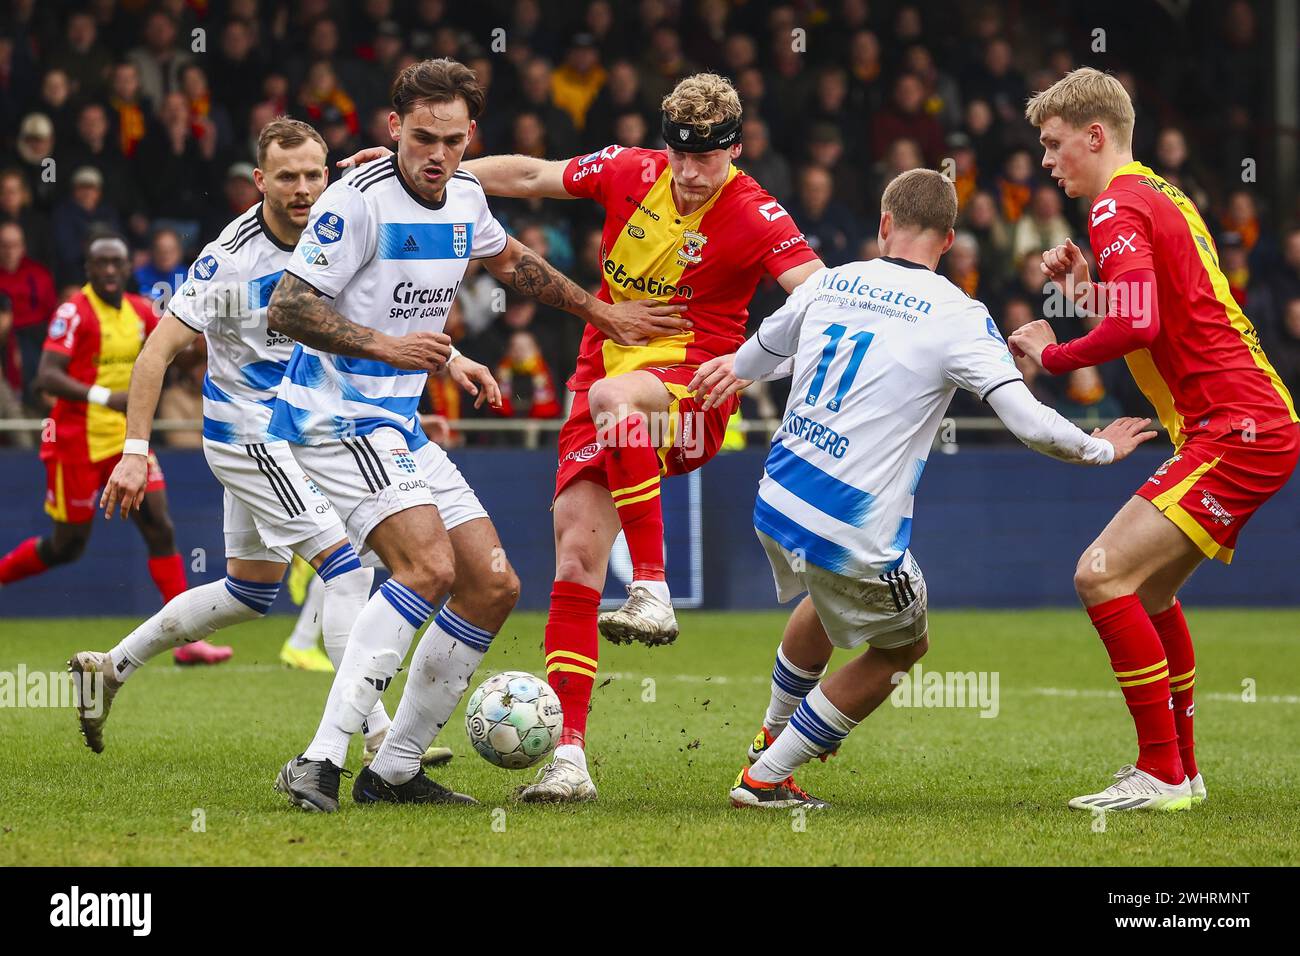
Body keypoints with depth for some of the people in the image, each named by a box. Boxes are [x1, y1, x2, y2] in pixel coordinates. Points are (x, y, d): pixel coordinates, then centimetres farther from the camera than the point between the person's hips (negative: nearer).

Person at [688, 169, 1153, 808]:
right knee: (903, 647, 20)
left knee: (829, 602, 37)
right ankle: (766, 776, 17)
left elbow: (766, 348, 27)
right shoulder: (958, 317, -10)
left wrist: (734, 370, 51)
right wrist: (1099, 449, 3)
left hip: (777, 503, 6)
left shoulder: (827, 282, 5)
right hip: (856, 533, -6)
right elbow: (1029, 422, -17)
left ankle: (772, 735, 52)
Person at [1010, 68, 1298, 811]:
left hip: (1236, 430, -11)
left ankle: (1162, 775, -13)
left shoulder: (1117, 208, -10)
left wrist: (1052, 355, -9)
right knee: (1149, 590, 21)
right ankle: (1182, 770, 27)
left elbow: (1139, 327, -23)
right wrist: (1087, 288, 11)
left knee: (1102, 576, -15)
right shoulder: (1163, 196, 21)